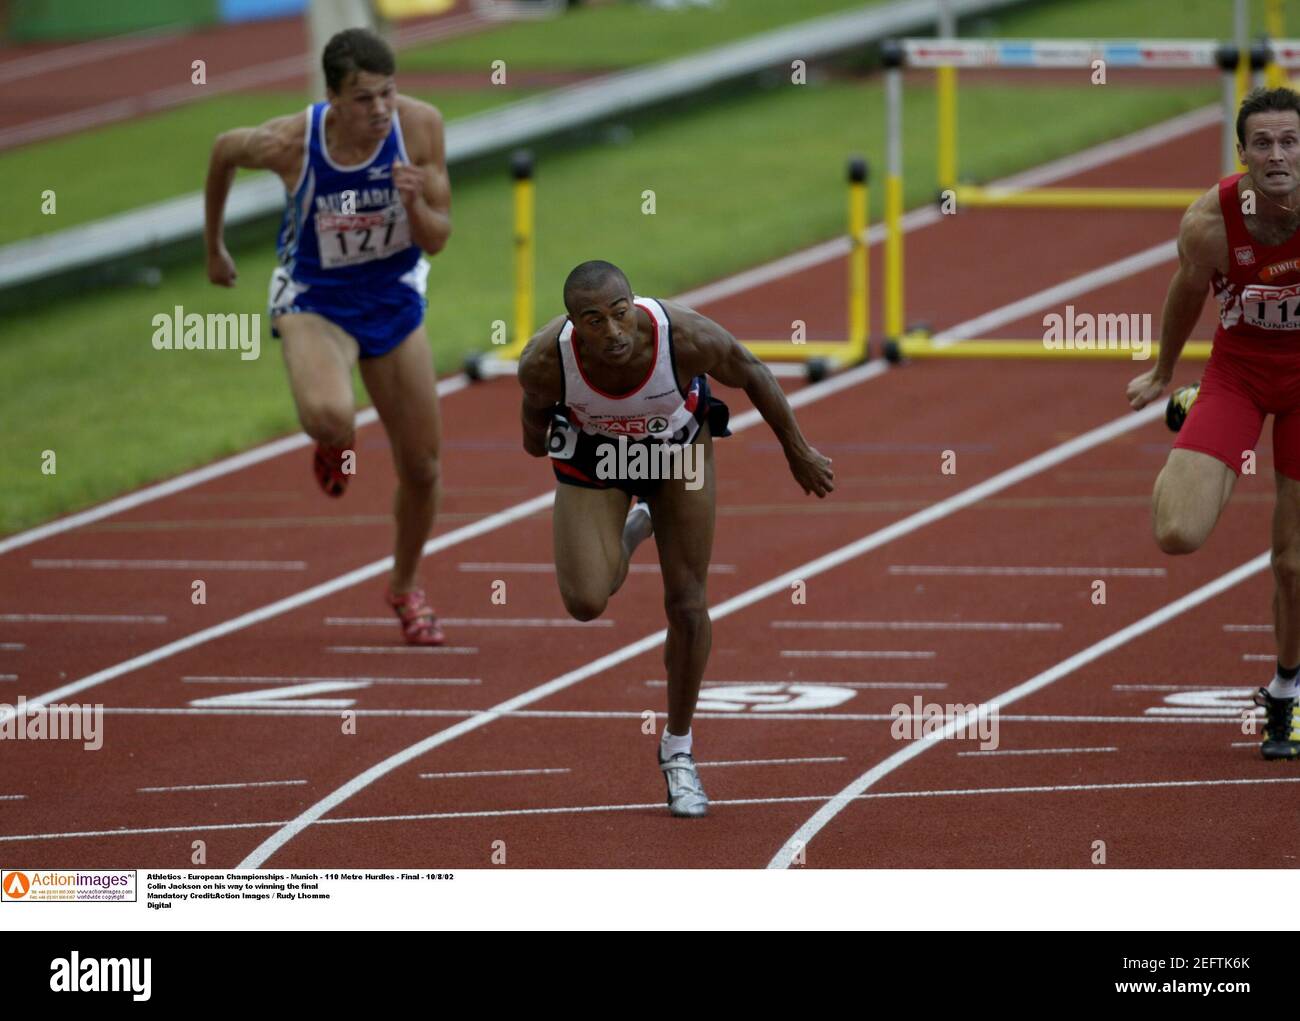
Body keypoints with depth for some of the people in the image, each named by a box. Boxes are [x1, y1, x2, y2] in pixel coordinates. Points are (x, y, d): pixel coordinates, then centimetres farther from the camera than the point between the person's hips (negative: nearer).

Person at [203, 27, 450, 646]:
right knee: (330, 416, -34)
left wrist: (414, 204, -37)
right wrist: (213, 247, 10)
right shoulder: (289, 142, -26)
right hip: (314, 299, -3)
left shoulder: (420, 126, -22)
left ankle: (405, 587, 39)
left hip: (394, 300, 3)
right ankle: (332, 443, 7)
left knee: (421, 469, 9)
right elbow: (224, 151, -2)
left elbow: (436, 241, -14)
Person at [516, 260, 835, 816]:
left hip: (679, 445, 0)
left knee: (687, 604, 2)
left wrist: (799, 453, -4)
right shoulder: (545, 361, -36)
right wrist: (535, 436, 14)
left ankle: (678, 750, 22)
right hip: (593, 451, 0)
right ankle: (630, 529, 25)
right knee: (586, 602, -11)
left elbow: (752, 374, -17)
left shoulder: (686, 337, -38)